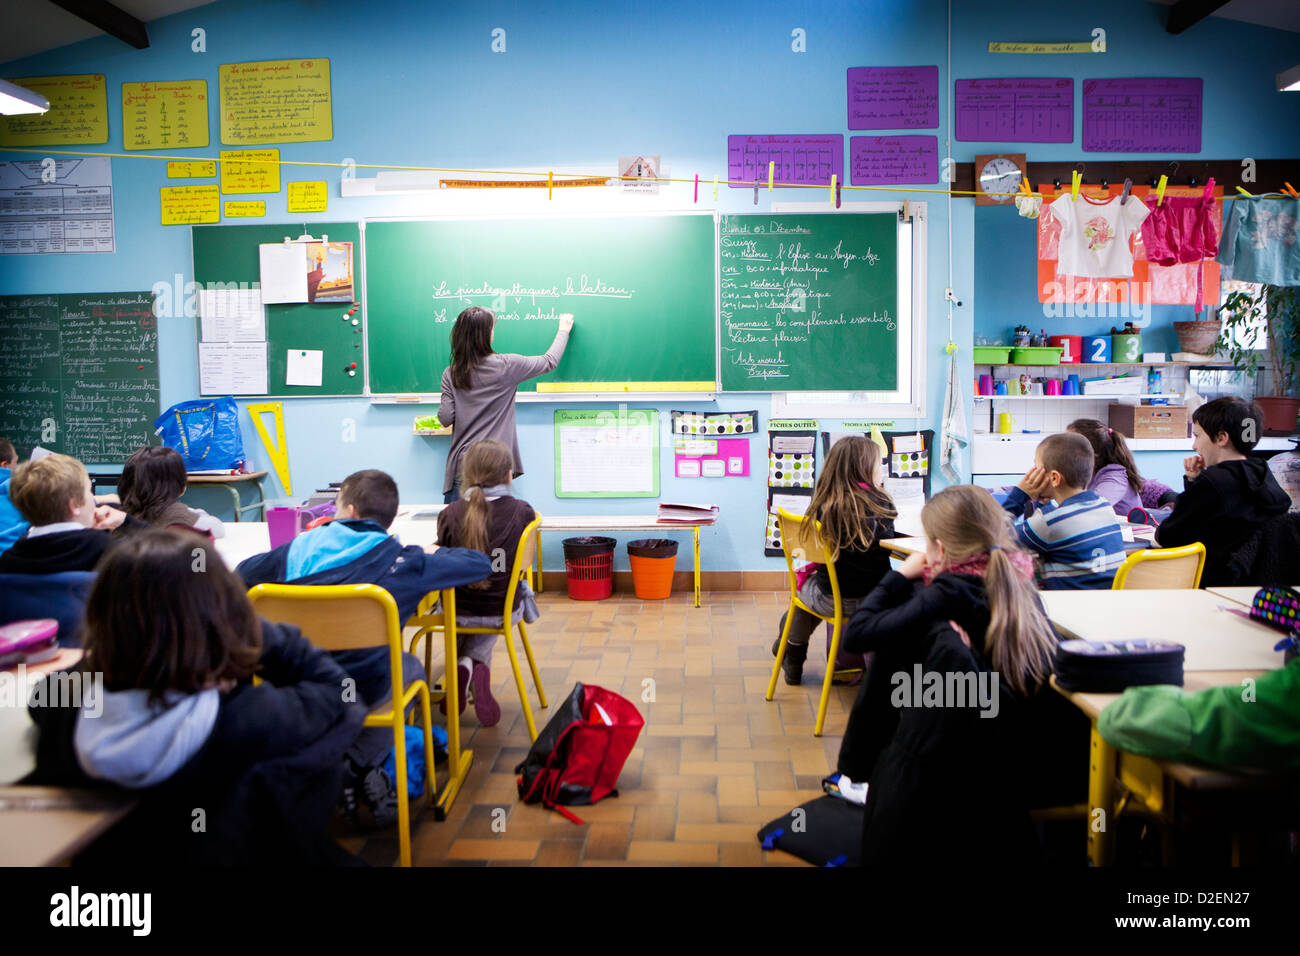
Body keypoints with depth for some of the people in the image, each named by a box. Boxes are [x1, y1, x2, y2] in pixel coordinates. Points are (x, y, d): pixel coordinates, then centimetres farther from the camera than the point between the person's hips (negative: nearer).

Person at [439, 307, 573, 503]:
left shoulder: (451, 374, -1)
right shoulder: (505, 366, -6)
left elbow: (445, 419, -2)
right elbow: (549, 361, 7)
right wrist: (563, 331, 24)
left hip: (462, 464, 2)